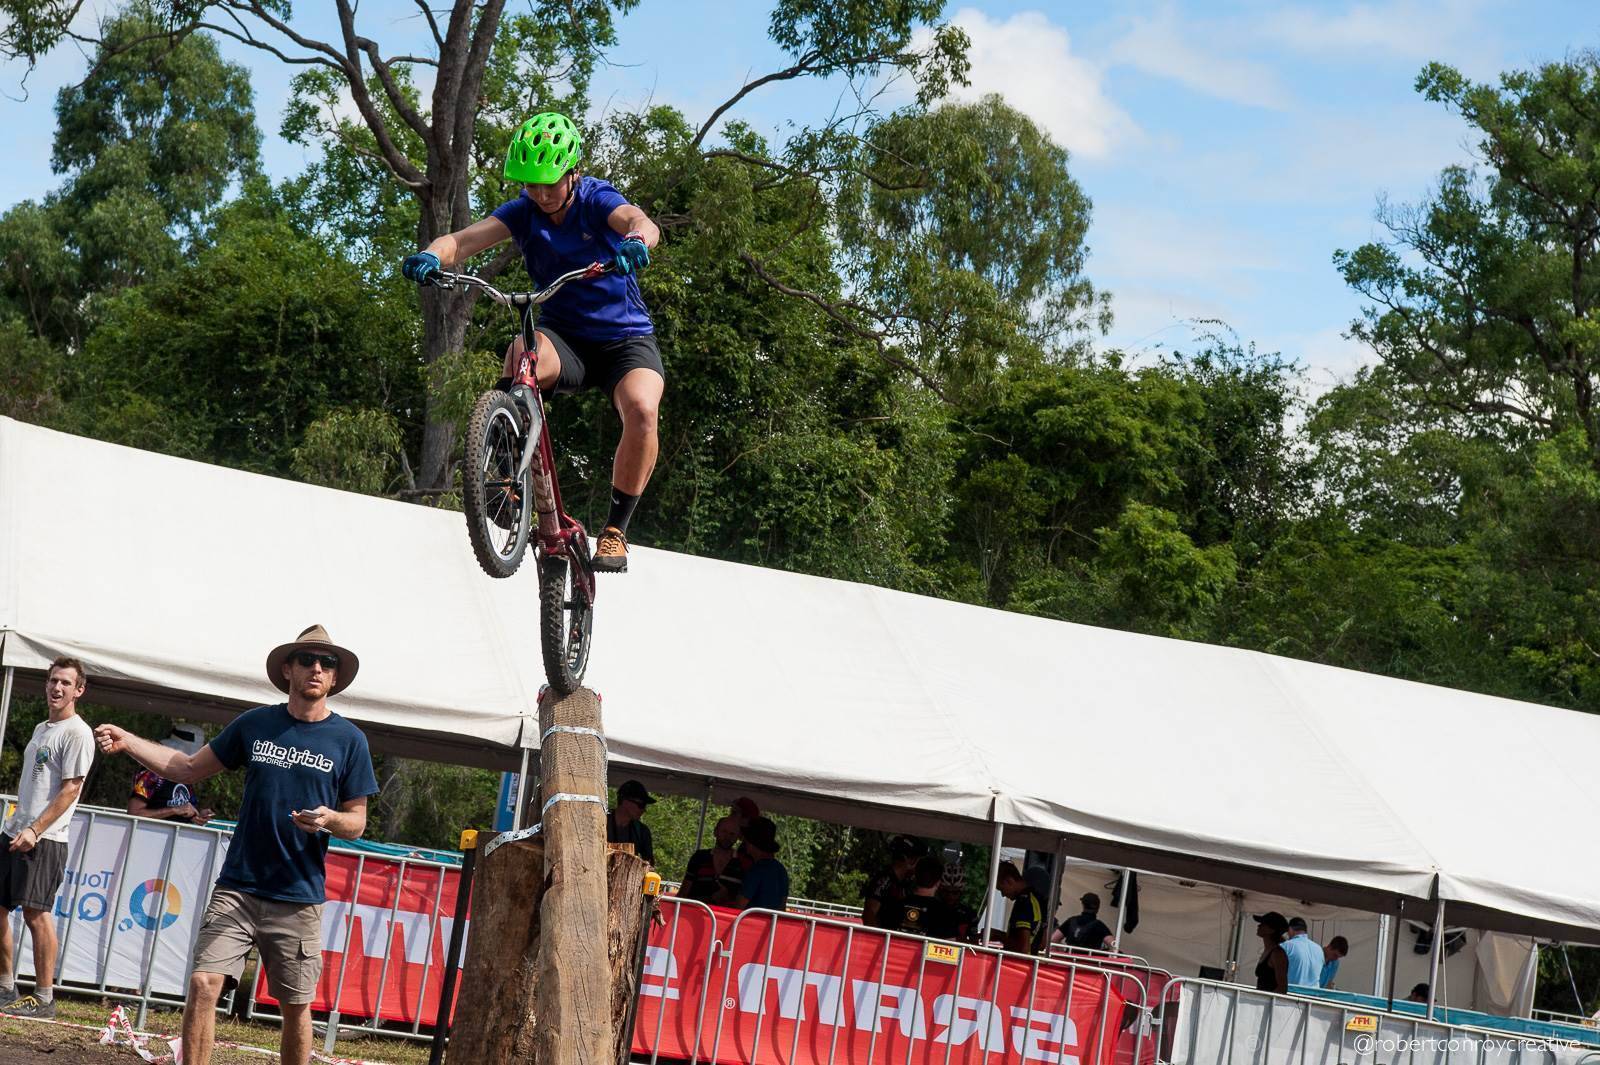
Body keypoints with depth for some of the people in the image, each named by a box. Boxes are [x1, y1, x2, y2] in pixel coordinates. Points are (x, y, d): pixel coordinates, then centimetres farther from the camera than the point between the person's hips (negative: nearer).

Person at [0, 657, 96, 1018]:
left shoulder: (77, 733, -8)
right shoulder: (41, 729, 19)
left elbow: (71, 789, -14)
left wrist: (34, 830, -18)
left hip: (44, 838, -9)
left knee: (36, 912, -11)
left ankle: (44, 998, -7)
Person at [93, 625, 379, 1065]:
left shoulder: (349, 739, 2)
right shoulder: (255, 724, 6)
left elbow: (357, 823, 5)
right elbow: (188, 768, 11)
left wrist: (330, 819, -18)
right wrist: (127, 742, 0)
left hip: (299, 897, -1)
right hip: (237, 886, 1)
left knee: (296, 1007, 6)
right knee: (203, 984, -13)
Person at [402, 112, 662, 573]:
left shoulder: (596, 200, -12)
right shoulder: (523, 212, -5)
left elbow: (640, 222, -34)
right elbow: (464, 240, -21)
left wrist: (636, 241, -60)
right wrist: (431, 255, -44)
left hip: (625, 337, -1)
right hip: (563, 336, 1)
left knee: (642, 411, -31)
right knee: (523, 352, -36)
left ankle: (615, 529, -13)